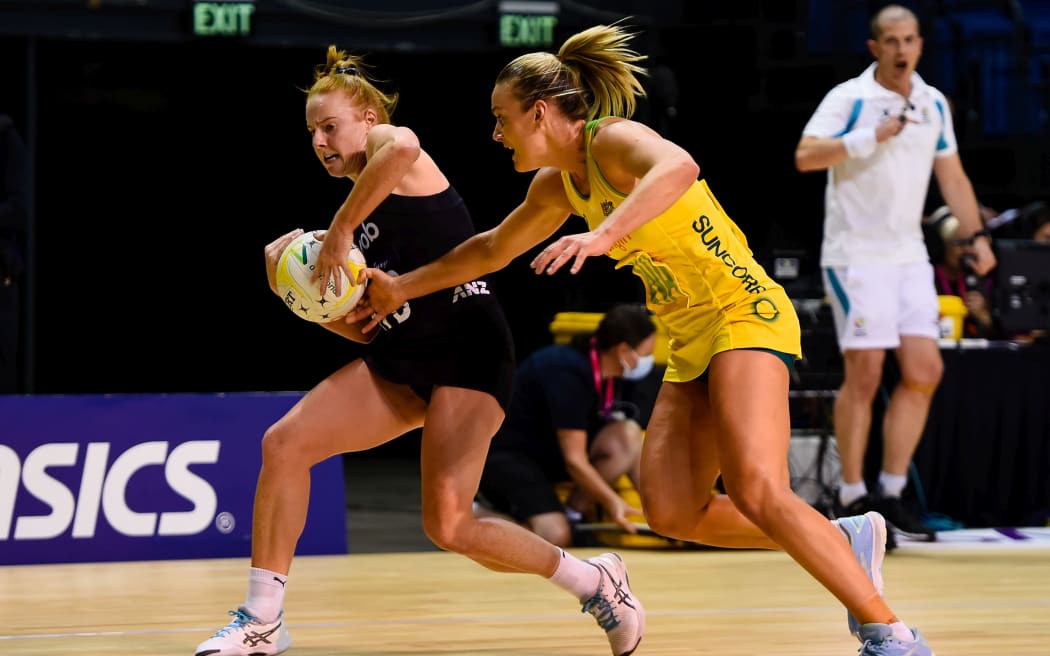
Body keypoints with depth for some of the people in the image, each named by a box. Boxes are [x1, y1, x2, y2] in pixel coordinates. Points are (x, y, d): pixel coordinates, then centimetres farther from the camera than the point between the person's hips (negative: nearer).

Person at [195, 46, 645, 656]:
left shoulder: (383, 140, 0)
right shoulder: (364, 213, 22)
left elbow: (402, 148, -30)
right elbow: (361, 327, 19)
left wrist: (339, 233, -24)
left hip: (467, 347, -9)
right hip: (401, 358, 9)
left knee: (449, 525, -18)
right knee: (284, 443, -5)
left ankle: (594, 579, 5)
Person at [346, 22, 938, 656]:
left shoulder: (614, 140, -14)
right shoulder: (556, 187, 13)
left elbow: (679, 168, -38)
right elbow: (494, 249, 31)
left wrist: (602, 235, -49)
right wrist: (403, 287, 35)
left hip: (744, 312, -9)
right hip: (692, 341, 9)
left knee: (756, 490, -25)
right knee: (670, 510, -4)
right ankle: (846, 540, 8)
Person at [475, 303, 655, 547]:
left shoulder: (607, 375, 0)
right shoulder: (569, 372, -27)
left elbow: (629, 448, 7)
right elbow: (574, 460, -27)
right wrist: (612, 502, -26)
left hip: (547, 452, 9)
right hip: (504, 455, -9)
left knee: (628, 434, -15)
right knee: (555, 536, -29)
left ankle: (573, 513, -5)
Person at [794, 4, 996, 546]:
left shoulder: (934, 105, 11)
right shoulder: (849, 99, -8)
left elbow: (952, 175, 19)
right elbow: (805, 156, -22)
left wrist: (975, 235, 10)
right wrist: (872, 137, -27)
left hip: (909, 255, 6)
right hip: (855, 253, -6)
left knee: (924, 370, -2)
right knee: (864, 374, -8)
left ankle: (891, 492, 5)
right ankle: (852, 496, 0)